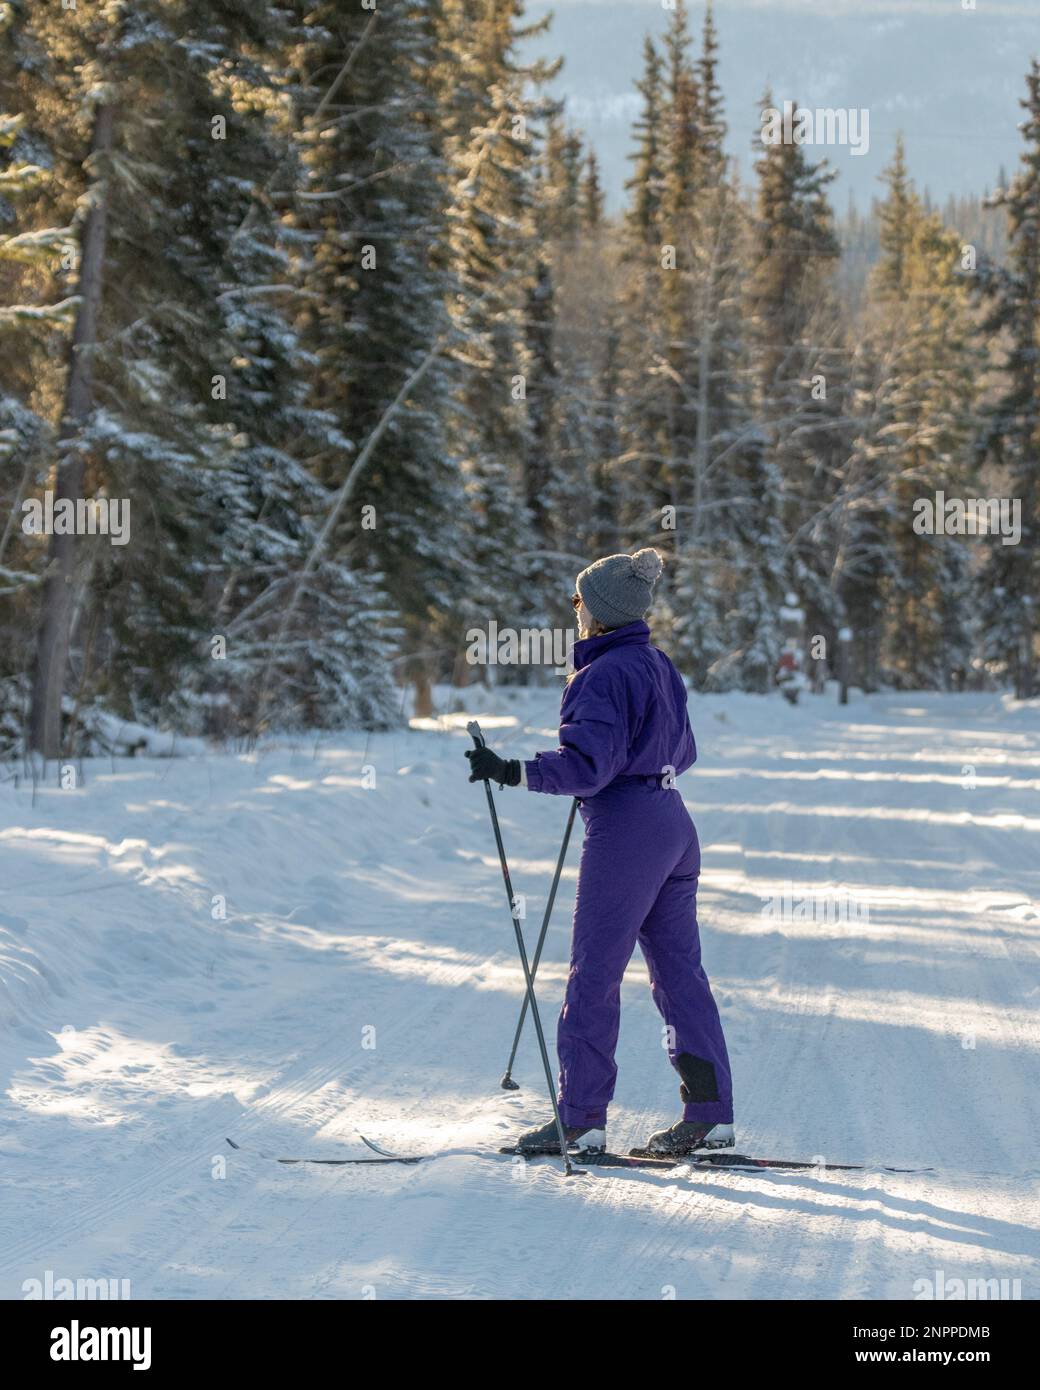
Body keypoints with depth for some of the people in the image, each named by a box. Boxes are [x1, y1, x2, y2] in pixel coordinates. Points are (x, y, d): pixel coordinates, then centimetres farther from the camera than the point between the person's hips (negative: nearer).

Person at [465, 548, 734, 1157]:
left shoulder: (604, 674, -14)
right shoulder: (660, 666, 13)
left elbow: (590, 764, -23)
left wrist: (516, 772, -26)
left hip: (624, 830, -9)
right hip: (674, 824, 9)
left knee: (594, 975, -3)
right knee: (680, 970, 11)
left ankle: (581, 1118, -1)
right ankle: (711, 1112, 11)